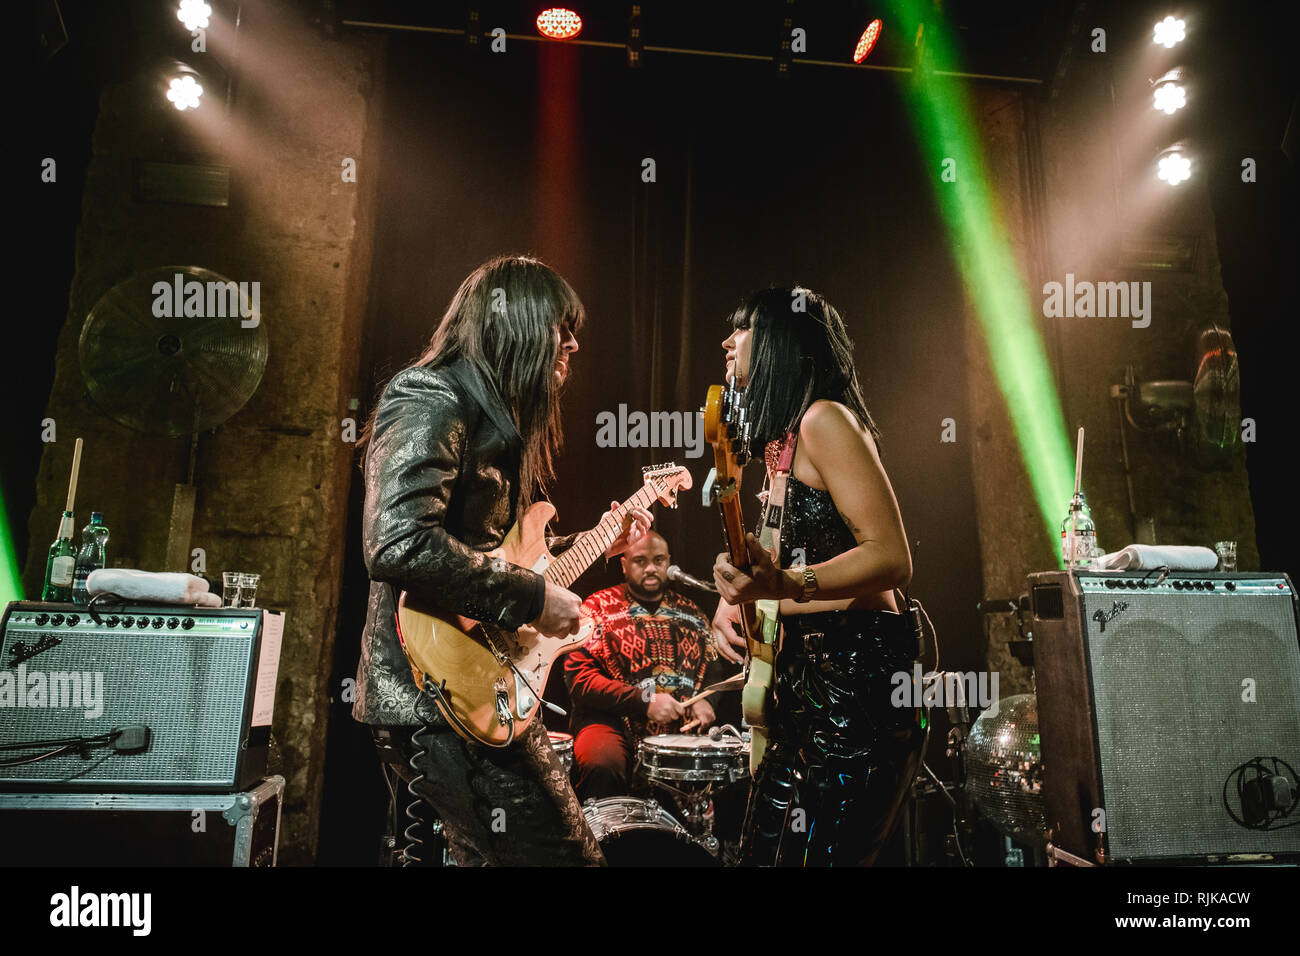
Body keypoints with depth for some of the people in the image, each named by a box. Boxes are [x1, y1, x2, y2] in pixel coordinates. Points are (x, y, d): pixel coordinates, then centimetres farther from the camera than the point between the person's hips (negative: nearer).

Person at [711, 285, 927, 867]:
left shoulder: (825, 419, -11)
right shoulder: (781, 438, 18)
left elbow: (892, 558, -19)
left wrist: (781, 585, -31)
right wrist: (734, 598, 4)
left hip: (855, 677, -10)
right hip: (802, 683, 10)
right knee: (761, 854, 14)